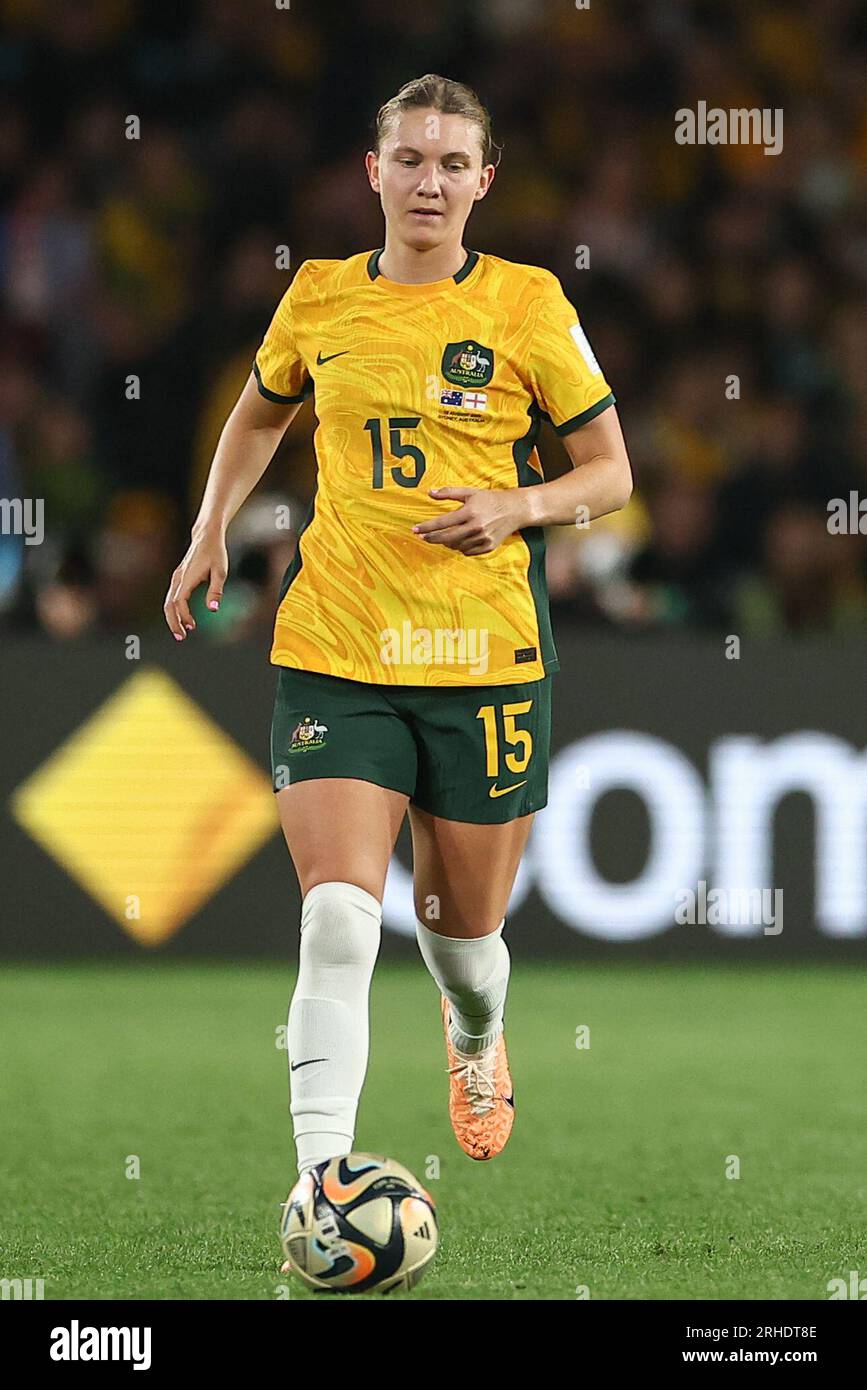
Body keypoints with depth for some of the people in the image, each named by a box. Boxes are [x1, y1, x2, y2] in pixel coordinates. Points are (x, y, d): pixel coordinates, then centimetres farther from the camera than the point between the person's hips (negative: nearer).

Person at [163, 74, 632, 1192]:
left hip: (485, 659, 0)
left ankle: (477, 1039, 49)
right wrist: (210, 535, 15)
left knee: (463, 926, 12)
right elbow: (258, 417, 27)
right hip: (333, 658, 0)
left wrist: (518, 506, -14)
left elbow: (610, 474, 5)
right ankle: (322, 1180, -21)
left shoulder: (526, 304, -1)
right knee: (338, 918, -17)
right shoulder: (320, 298, 6)